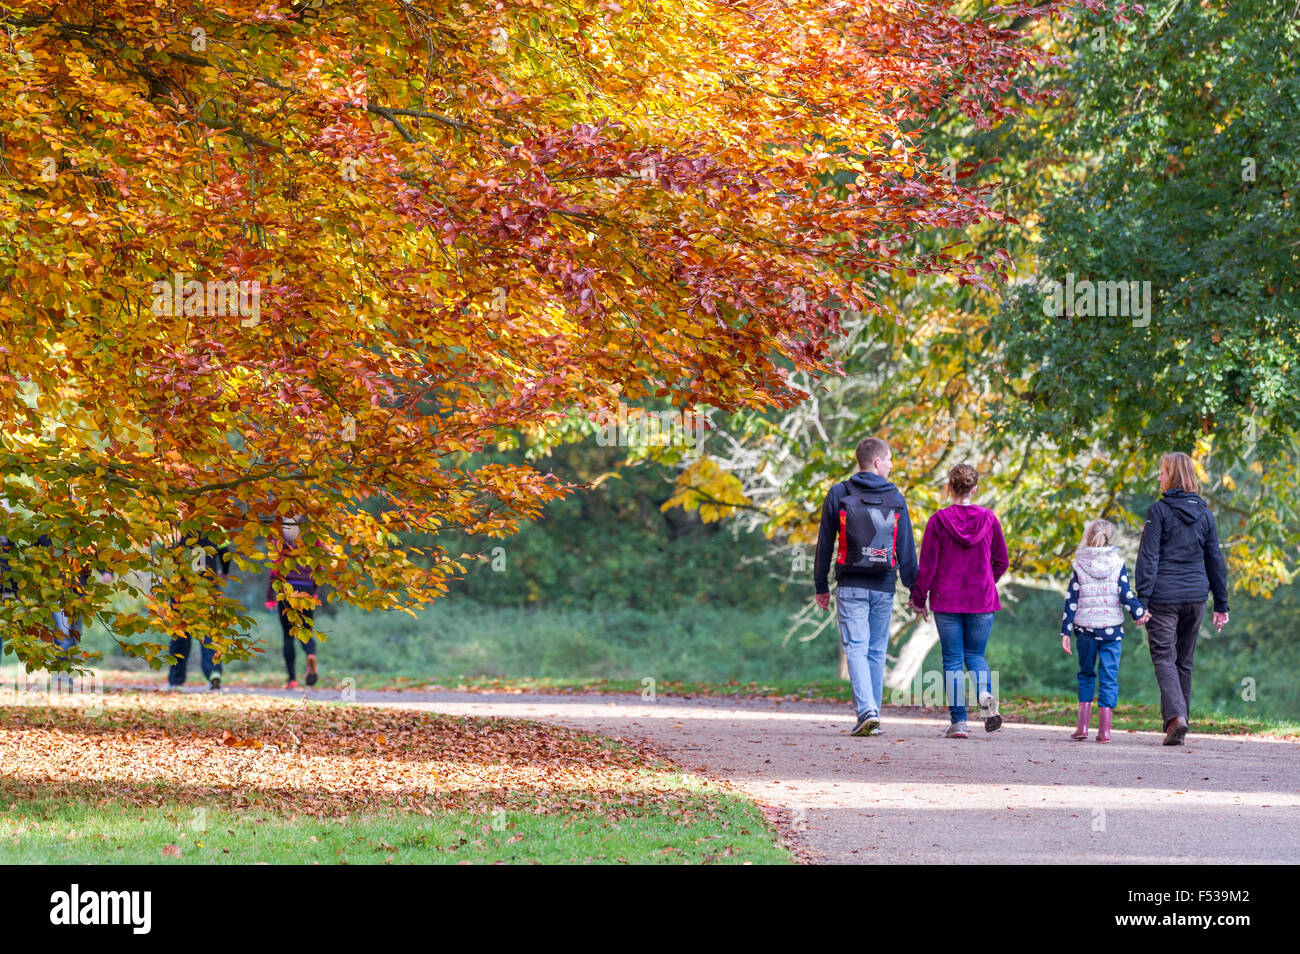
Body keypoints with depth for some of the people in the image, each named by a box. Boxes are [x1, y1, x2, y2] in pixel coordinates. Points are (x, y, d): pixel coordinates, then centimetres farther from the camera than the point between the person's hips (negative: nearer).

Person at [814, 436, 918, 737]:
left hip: (851, 587, -1)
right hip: (884, 588, 1)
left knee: (856, 648, -5)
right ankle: (873, 718, 11)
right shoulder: (895, 498, 3)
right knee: (877, 652, 10)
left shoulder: (838, 495, 1)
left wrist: (821, 587, 11)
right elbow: (907, 549, 3)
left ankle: (866, 710, -23)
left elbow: (825, 544, 3)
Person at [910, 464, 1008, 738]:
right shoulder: (988, 518, -2)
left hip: (947, 601, -2)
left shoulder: (938, 520, -8)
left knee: (952, 659, 6)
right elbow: (1001, 561, 6)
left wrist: (919, 599, 6)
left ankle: (958, 720, 0)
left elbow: (927, 565, -5)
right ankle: (986, 695, -16)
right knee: (975, 655, 14)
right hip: (982, 601, 2)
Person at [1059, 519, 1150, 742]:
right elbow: (1126, 594, -6)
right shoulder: (1117, 564, -1)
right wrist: (1139, 614, 5)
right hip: (1112, 628, -1)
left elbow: (1071, 600, 0)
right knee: (1109, 676, 3)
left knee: (1086, 674, 15)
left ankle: (1083, 724, 5)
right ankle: (1104, 729, -2)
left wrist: (1065, 632, 1)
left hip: (1085, 628, 1)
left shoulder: (1079, 565, 0)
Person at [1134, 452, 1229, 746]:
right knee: (1184, 660, 14)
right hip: (1195, 595, 5)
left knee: (1164, 658, -4)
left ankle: (1176, 715, -24)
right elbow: (1215, 560, 12)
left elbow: (1148, 557, -11)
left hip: (1164, 595, -5)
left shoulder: (1159, 511, -7)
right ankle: (1178, 722, 17)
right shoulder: (1204, 514, 8)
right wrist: (1221, 604, 17)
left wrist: (1142, 599, -11)